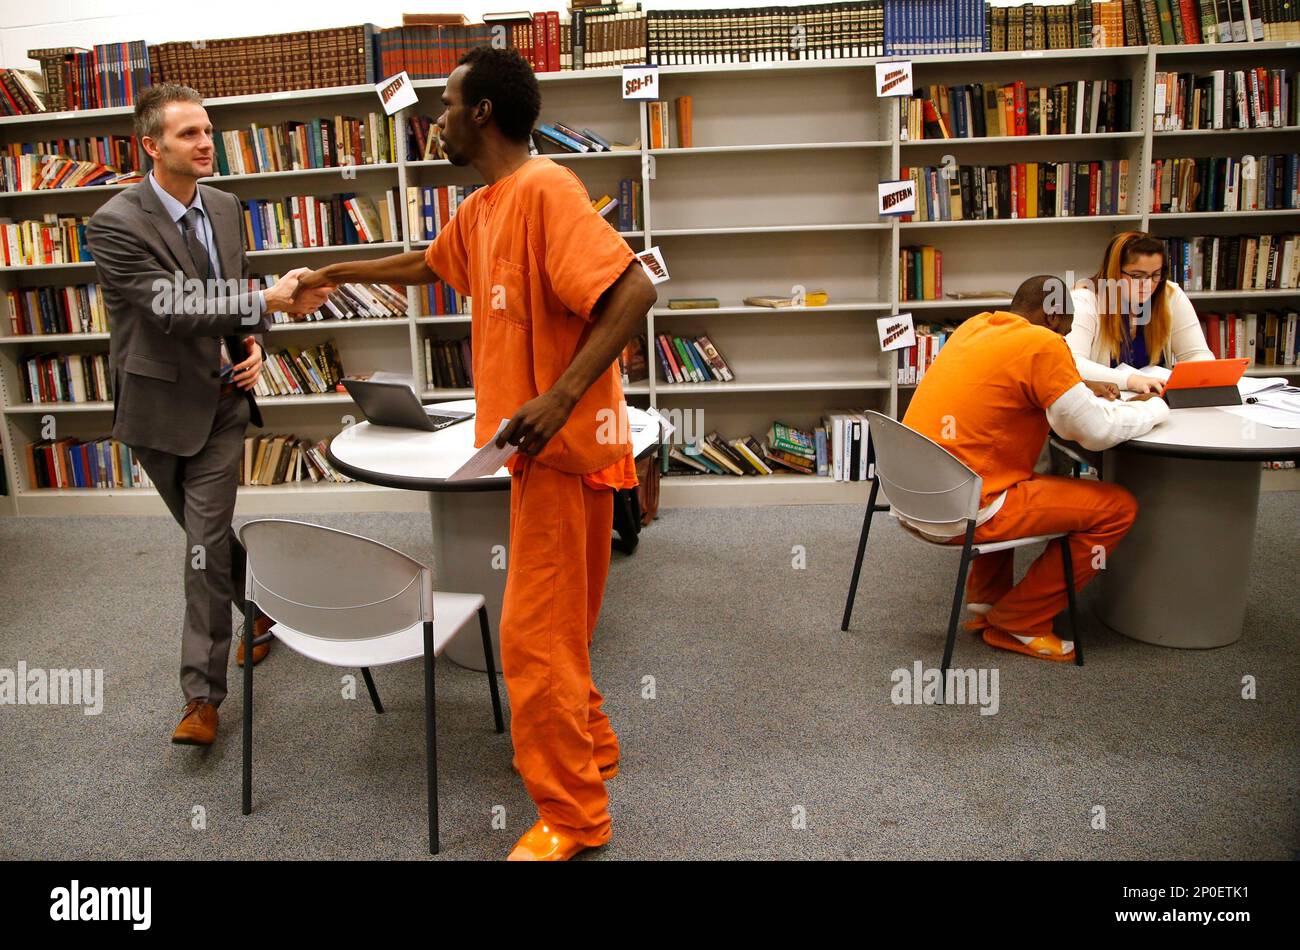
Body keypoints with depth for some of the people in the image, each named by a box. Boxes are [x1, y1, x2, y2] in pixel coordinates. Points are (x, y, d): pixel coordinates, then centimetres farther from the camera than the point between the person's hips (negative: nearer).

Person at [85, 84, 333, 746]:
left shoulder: (225, 208, 3)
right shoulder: (115, 225, -16)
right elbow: (174, 309, -25)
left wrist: (249, 343, -3)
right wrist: (270, 302, -27)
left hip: (220, 400, 2)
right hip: (159, 405, -2)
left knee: (207, 545, -3)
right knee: (209, 538, 15)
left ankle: (202, 693, 6)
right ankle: (262, 606, 43)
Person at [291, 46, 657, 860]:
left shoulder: (544, 189, -16)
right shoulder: (480, 210, 13)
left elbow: (635, 290, -26)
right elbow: (426, 265, 32)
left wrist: (559, 399, -31)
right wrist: (337, 274, 41)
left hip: (564, 446, -9)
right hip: (540, 448, 9)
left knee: (535, 636, -3)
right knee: (555, 625, 20)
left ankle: (573, 817, 12)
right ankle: (591, 750, 38)